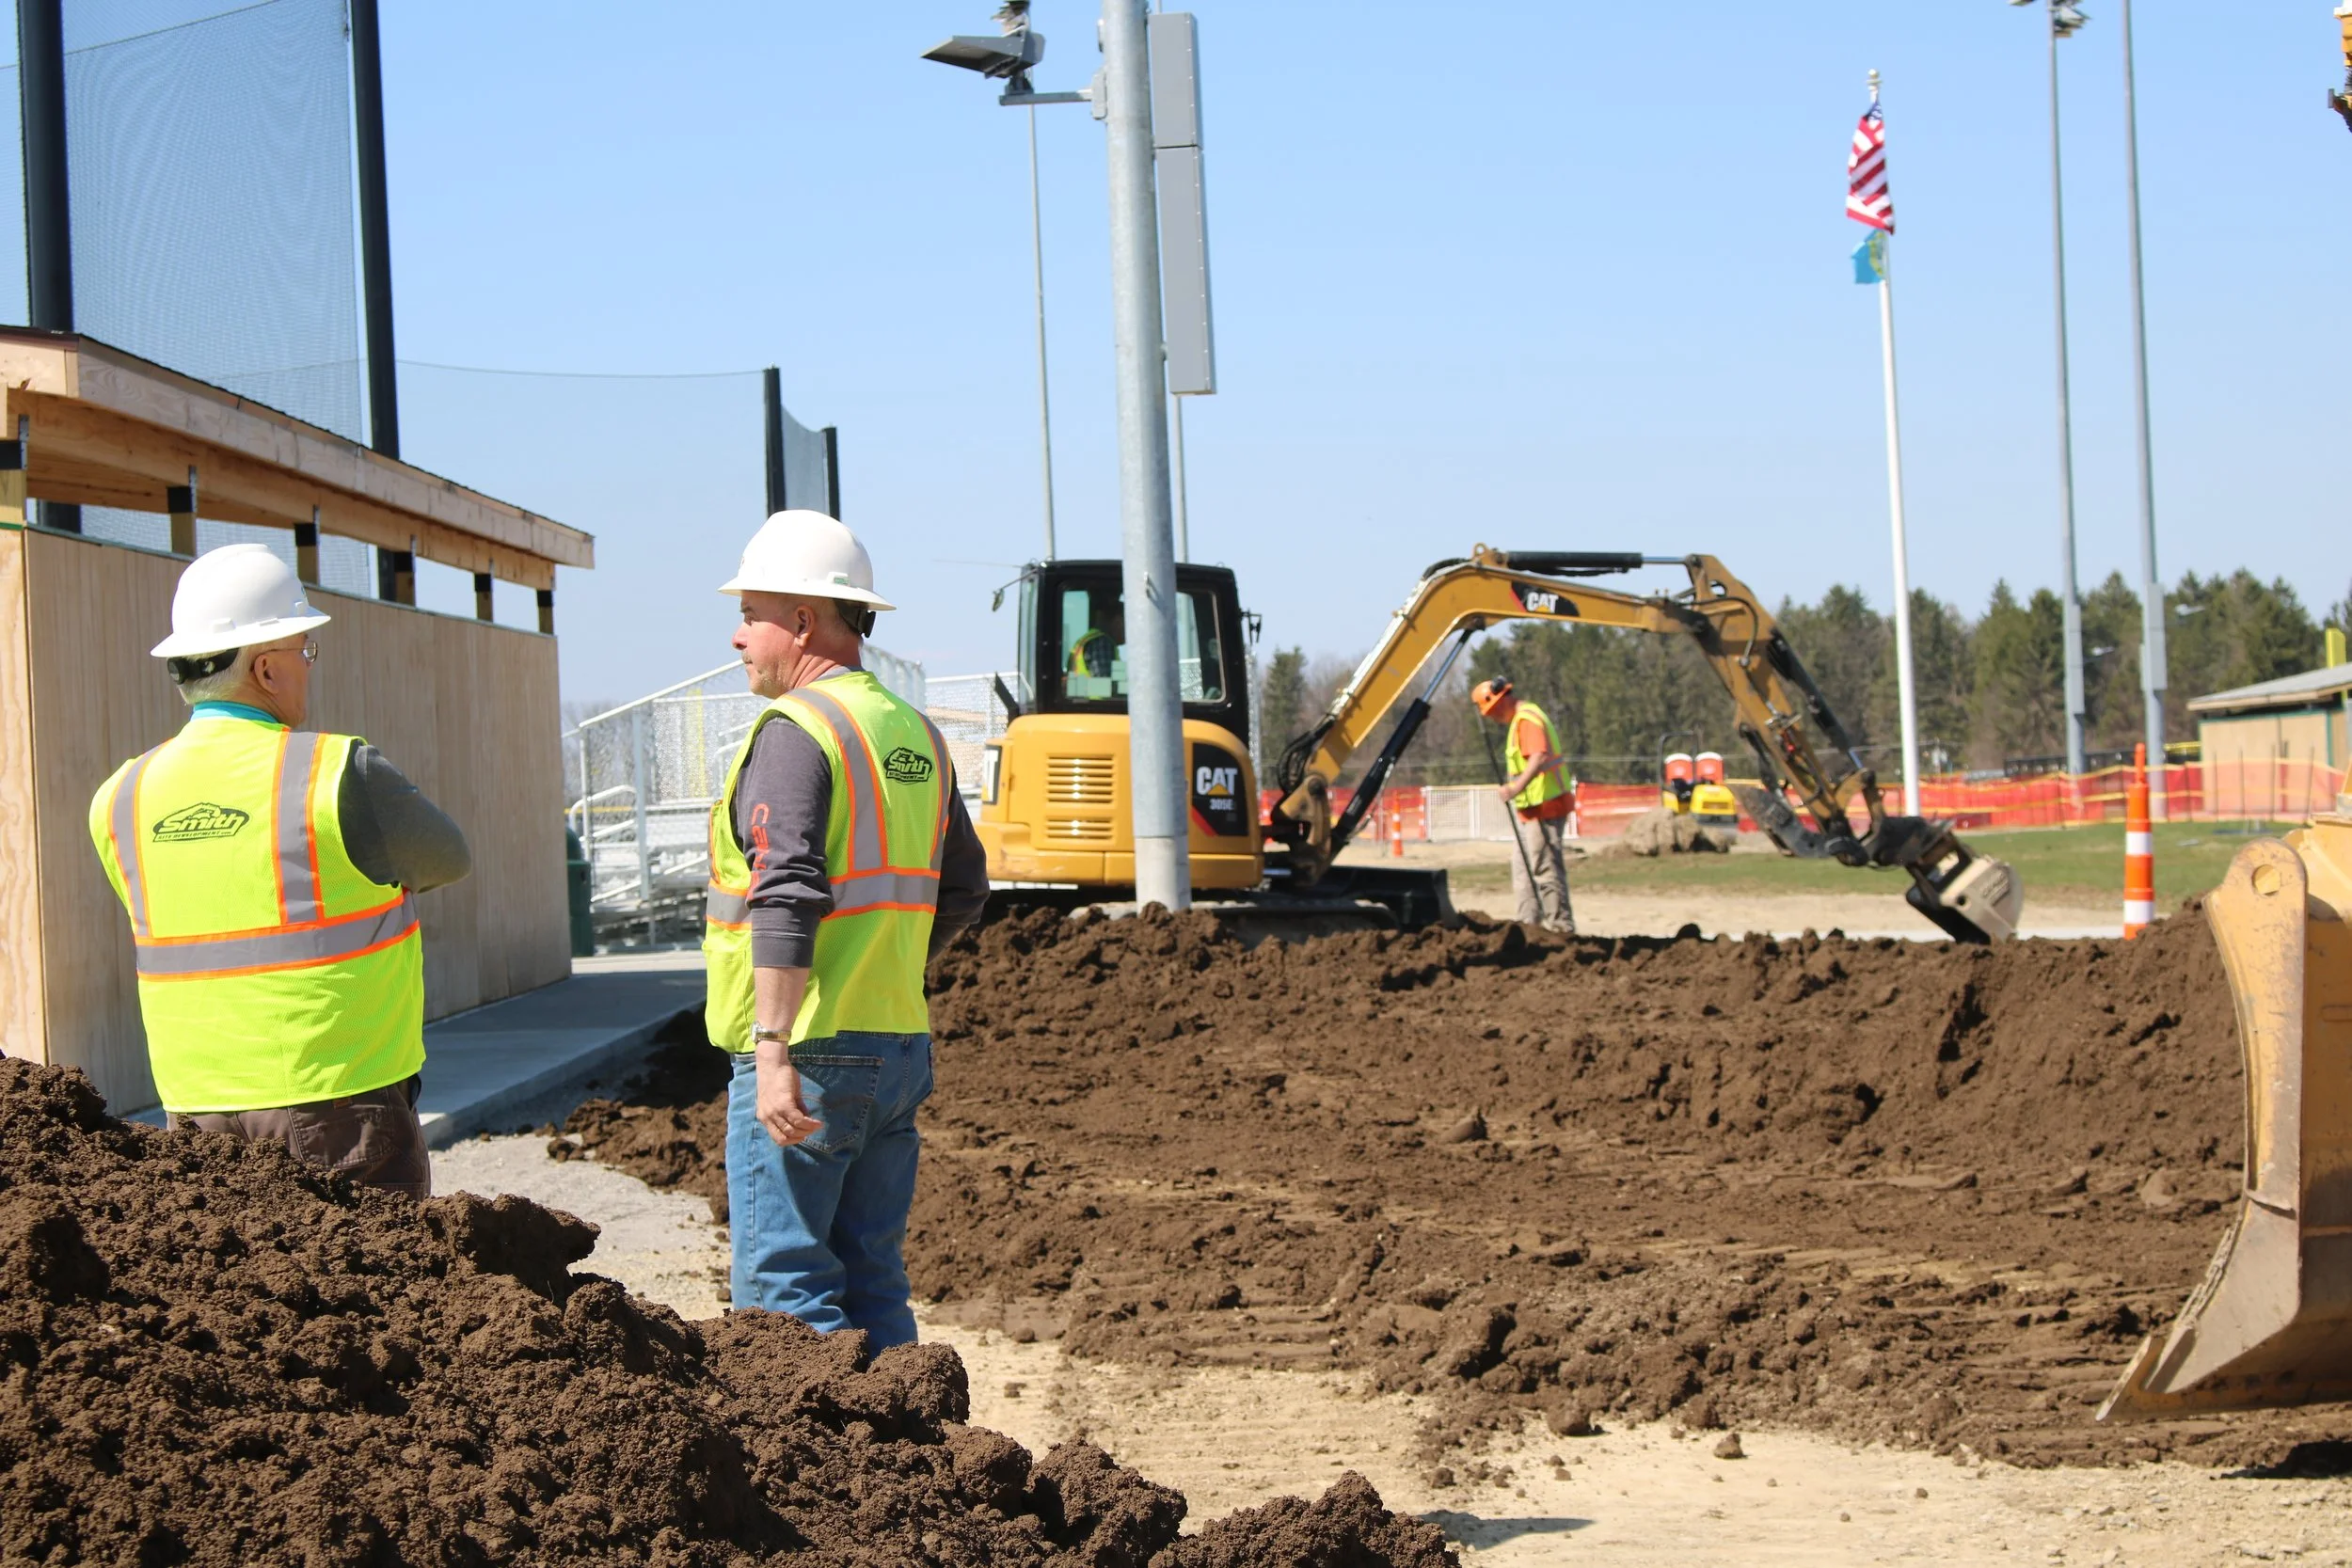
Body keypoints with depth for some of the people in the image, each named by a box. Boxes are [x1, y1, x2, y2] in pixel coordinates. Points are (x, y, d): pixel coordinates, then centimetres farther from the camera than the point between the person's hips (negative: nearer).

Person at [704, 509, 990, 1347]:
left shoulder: (795, 729, -12)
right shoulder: (914, 731, 14)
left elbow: (787, 896, -23)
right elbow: (962, 888, 22)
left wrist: (774, 1049, -26)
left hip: (810, 1053, -8)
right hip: (899, 1044, 8)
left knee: (783, 1290, -5)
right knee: (873, 1285, 13)